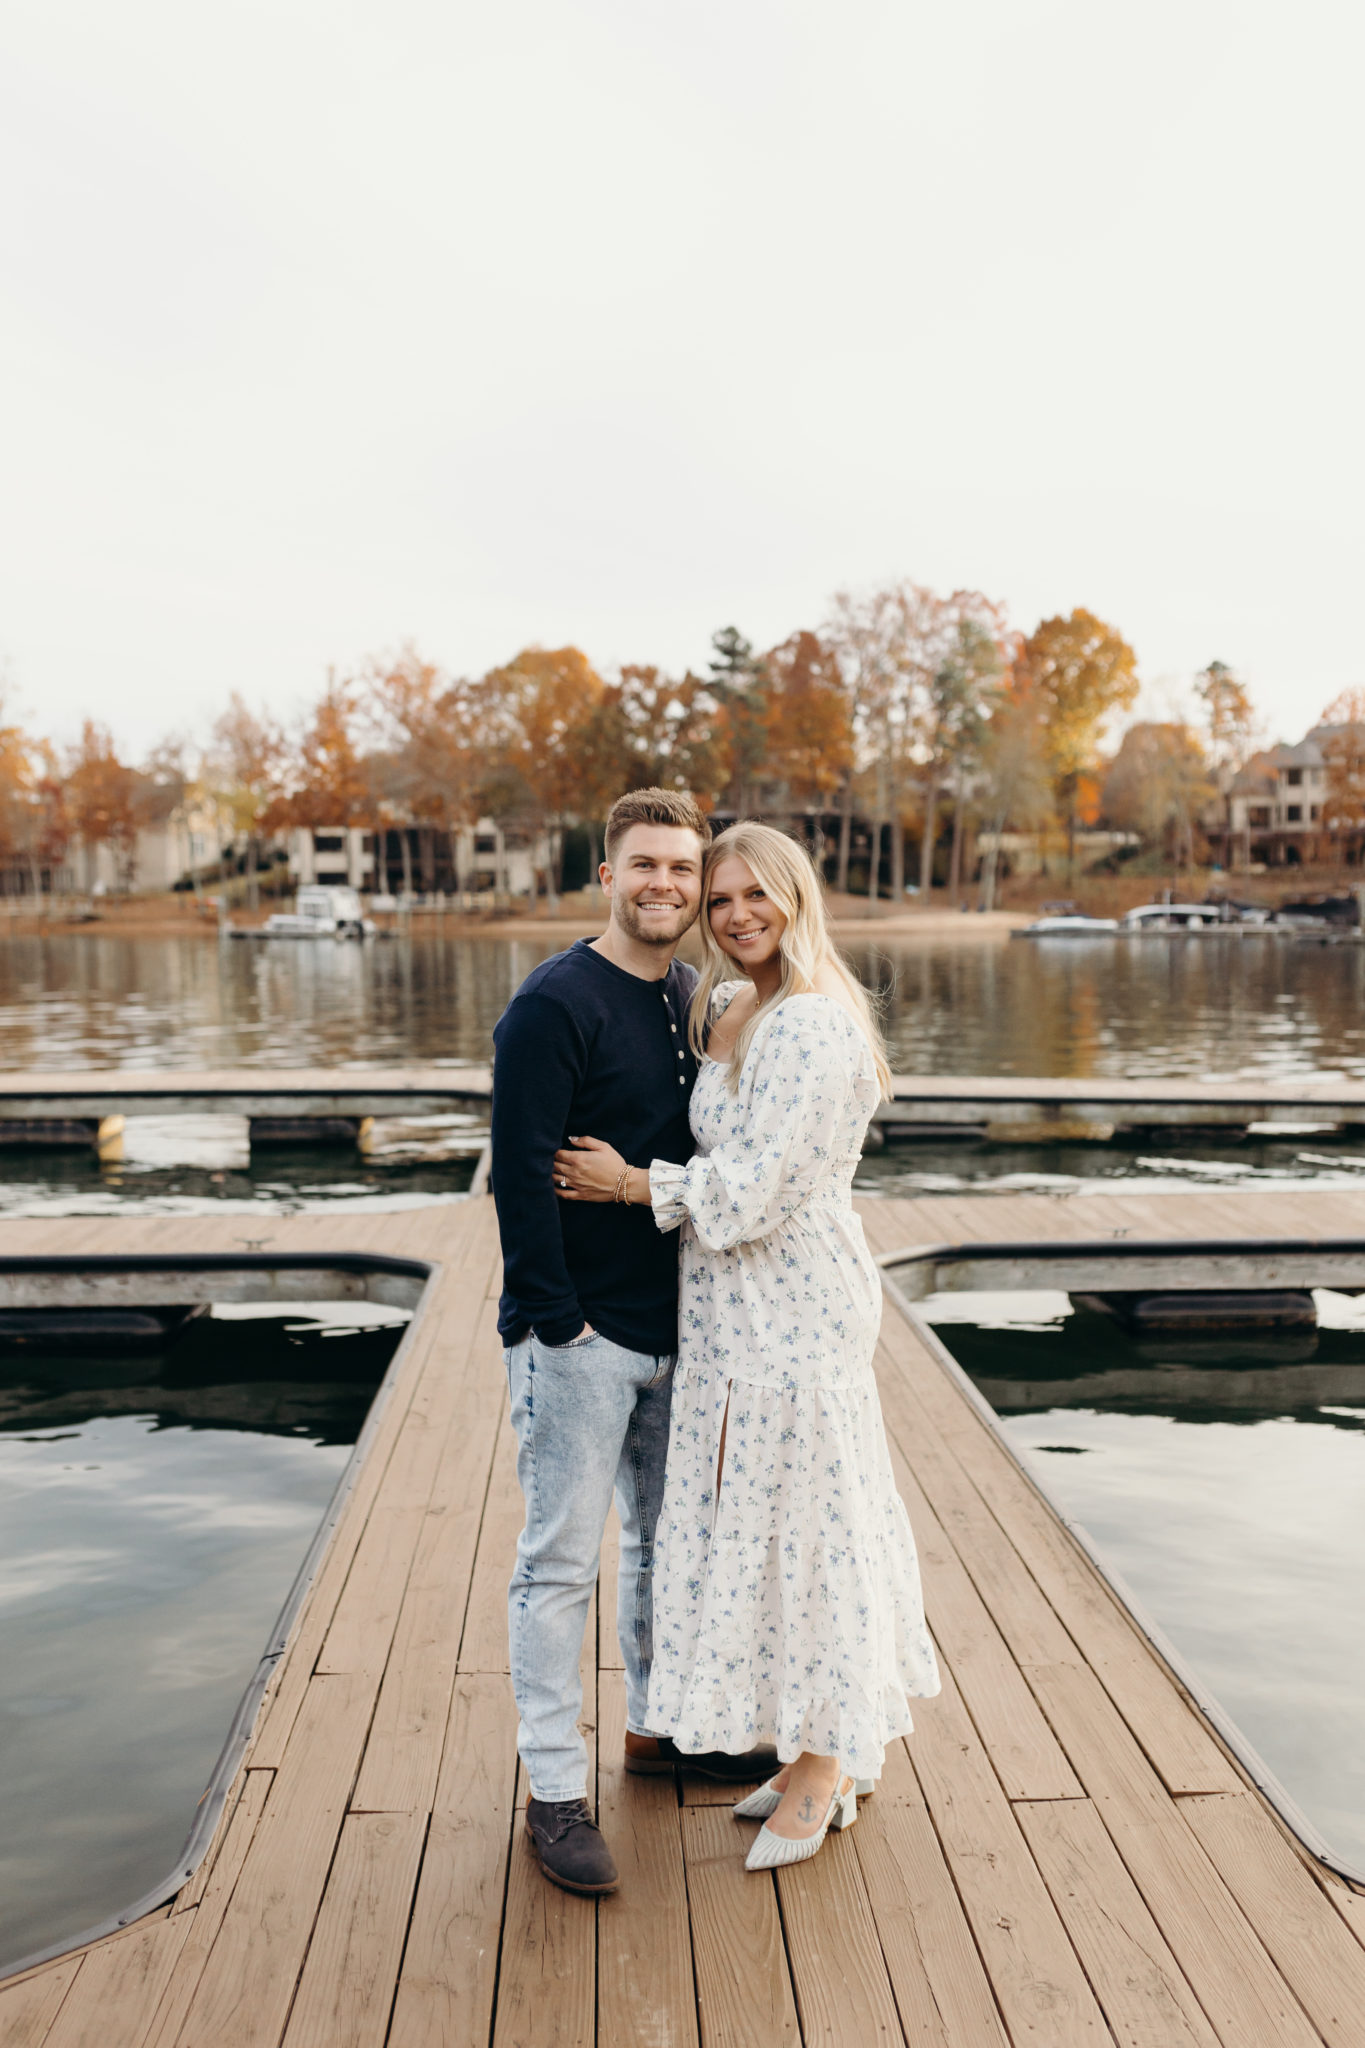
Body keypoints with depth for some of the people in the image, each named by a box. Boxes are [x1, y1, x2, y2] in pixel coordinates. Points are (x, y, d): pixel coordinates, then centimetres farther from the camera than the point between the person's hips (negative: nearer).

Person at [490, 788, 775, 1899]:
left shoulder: (697, 999, 8)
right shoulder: (554, 1005, -15)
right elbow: (521, 1174, -17)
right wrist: (557, 1319, -17)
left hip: (675, 1324, 8)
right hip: (578, 1335, -7)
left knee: (673, 1539, 20)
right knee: (561, 1560, 3)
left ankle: (662, 1725, 39)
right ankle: (556, 1791, 18)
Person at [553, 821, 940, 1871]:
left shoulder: (813, 1026, -20)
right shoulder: (729, 1010, 10)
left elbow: (755, 1192, -23)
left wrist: (633, 1182, -12)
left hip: (792, 1313, -10)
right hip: (742, 1311, 10)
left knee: (801, 1519, 4)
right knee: (772, 1519, 18)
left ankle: (820, 1774, 24)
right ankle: (831, 1754, 35)